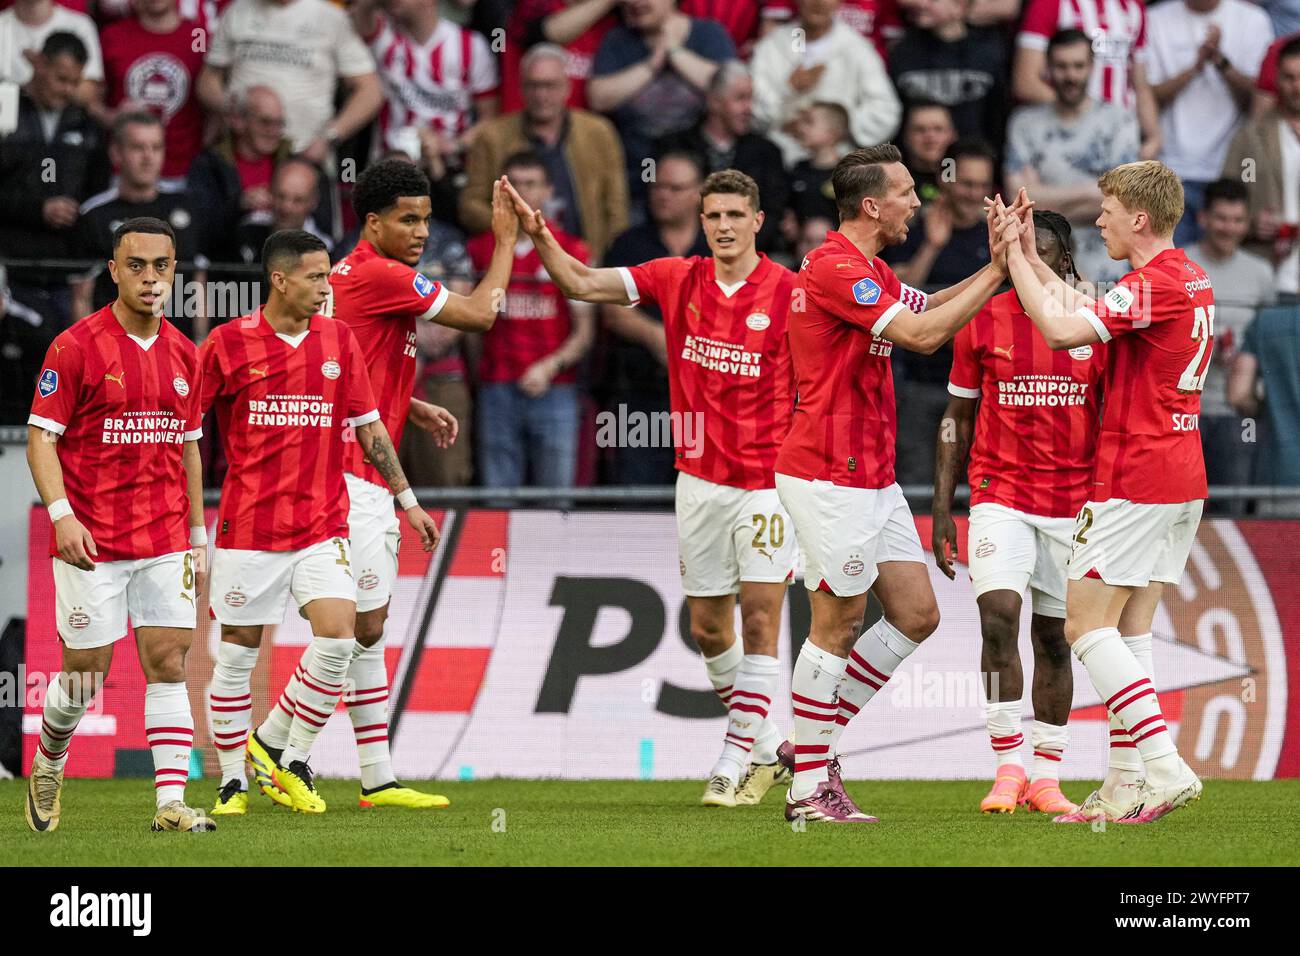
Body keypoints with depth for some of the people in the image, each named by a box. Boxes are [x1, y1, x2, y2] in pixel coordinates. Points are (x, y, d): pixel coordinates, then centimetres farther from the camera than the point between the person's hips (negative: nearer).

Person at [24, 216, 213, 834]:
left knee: (169, 663, -4)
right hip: (91, 542, -4)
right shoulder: (77, 347, -8)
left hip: (164, 544, 4)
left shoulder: (182, 355, 9)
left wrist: (198, 537, 15)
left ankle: (171, 802, -6)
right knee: (85, 673, 1)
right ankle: (48, 762, 30)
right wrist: (63, 514, -22)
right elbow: (41, 438, -8)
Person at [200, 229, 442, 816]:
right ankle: (233, 781, 16)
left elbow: (369, 427, 15)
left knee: (338, 636, -14)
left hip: (323, 524, 2)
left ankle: (290, 760, 2)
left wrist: (407, 500, 16)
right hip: (248, 524, -2)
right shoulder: (229, 343, -4)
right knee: (237, 652, 3)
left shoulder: (339, 341, 7)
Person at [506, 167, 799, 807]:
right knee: (707, 626, 8)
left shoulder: (788, 292, -8)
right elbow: (583, 283, 4)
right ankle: (765, 743, 25)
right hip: (699, 478, 4)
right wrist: (537, 233, -9)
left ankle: (735, 760, -3)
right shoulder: (678, 280, 3)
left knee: (759, 617, -8)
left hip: (766, 479, -4)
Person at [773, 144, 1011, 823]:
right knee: (838, 624, -3)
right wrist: (997, 271, -14)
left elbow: (929, 307, 24)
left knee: (917, 614, 9)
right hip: (831, 479, -10)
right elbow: (923, 334, -22)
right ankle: (809, 787, 5)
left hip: (871, 479, 10)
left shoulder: (868, 272, 15)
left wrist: (999, 264, 10)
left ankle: (813, 746, 16)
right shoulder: (834, 268, -18)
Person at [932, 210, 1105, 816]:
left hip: (1074, 504, 1)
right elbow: (957, 418, 8)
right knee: (998, 615, -18)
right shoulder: (982, 322, 1)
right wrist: (941, 506, 2)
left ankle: (1045, 778, 14)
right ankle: (1007, 767, -10)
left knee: (1053, 635, 6)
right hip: (1000, 497, -1)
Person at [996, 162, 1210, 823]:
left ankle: (1165, 768, -16)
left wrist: (1014, 257, -11)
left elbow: (1062, 329, -22)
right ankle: (1125, 785, 6)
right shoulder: (1193, 281, 14)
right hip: (1184, 476, 9)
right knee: (1130, 630, 10)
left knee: (1087, 625, -6)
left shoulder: (1155, 284, -17)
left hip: (1135, 477, -9)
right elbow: (1084, 312, 21)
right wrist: (1029, 256, 19)